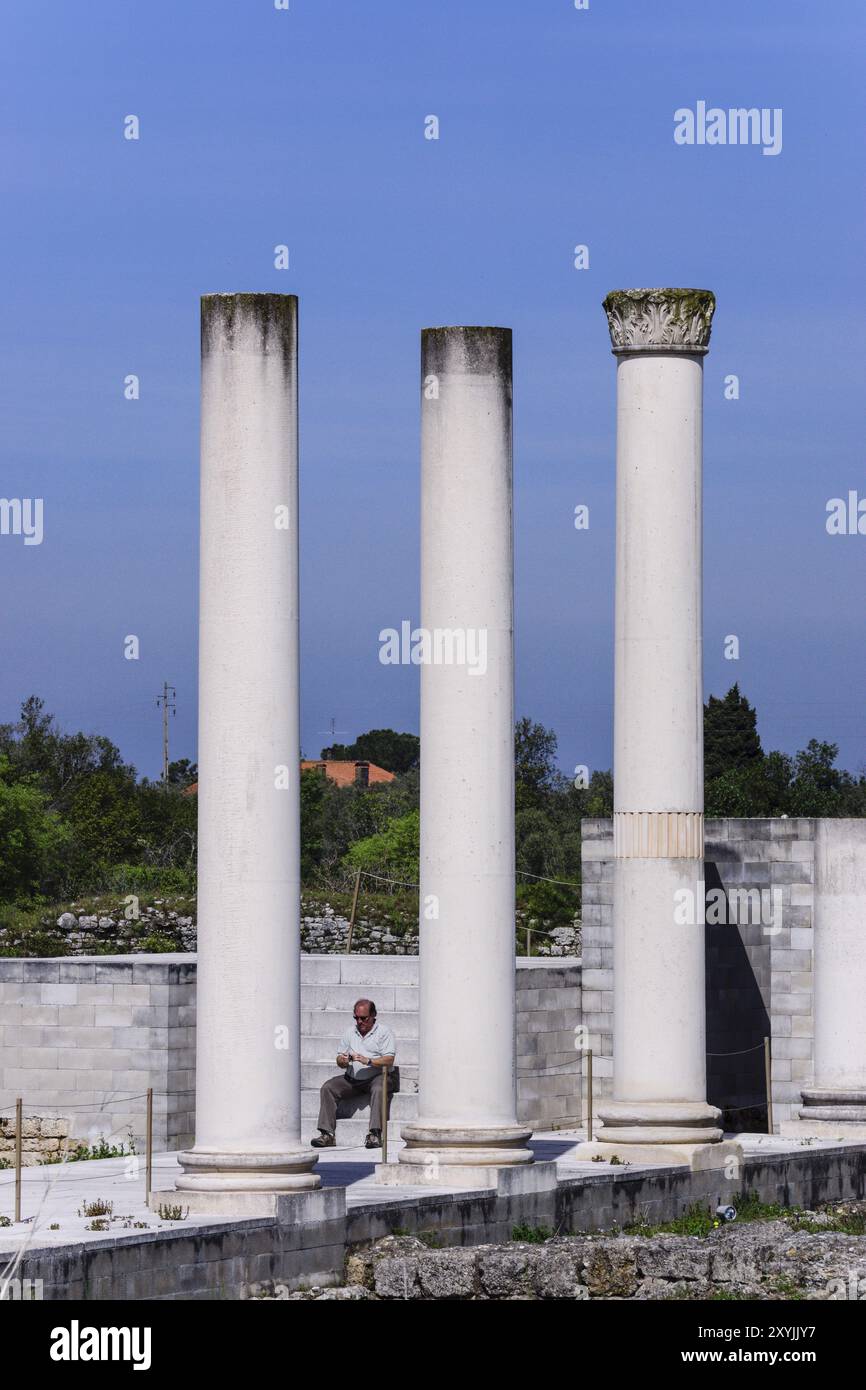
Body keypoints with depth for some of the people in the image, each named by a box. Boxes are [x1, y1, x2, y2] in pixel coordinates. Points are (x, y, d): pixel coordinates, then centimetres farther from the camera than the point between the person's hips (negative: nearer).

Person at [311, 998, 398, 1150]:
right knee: (328, 1088, -17)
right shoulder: (350, 1033, 16)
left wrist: (368, 1061, -24)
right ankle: (327, 1134, -24)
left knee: (378, 1089, -38)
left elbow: (389, 1060, -11)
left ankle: (375, 1135, -44)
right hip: (352, 1078, 5)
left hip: (377, 1076, -5)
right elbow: (339, 1060, 16)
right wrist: (343, 1061, -9)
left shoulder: (384, 1032, 1)